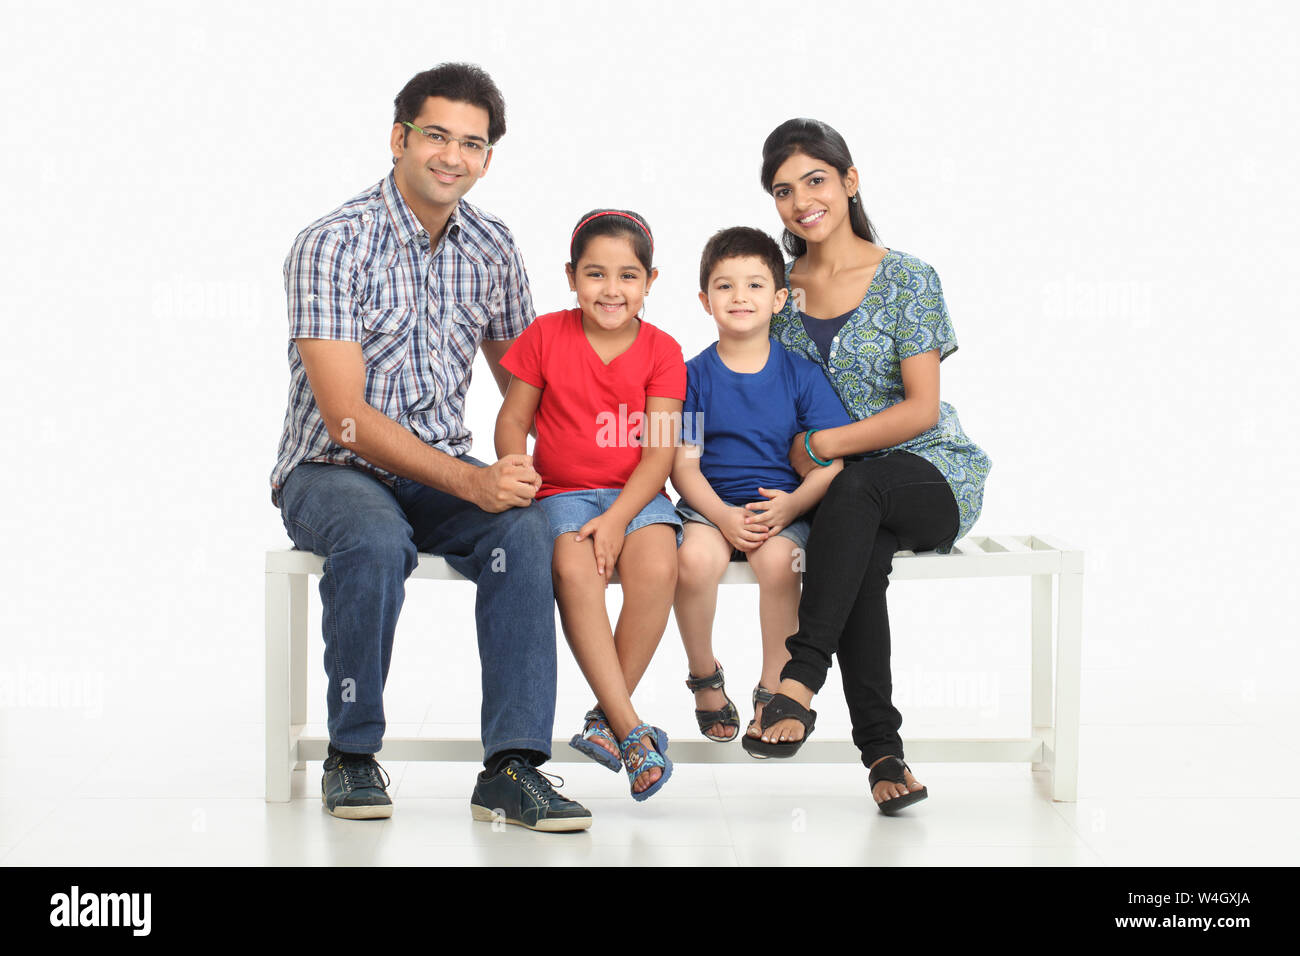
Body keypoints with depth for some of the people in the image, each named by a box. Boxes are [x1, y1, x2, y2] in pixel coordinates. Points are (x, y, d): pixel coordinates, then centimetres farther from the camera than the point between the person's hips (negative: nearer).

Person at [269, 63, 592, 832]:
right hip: (332, 471, -4)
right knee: (377, 539, -37)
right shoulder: (333, 246, -15)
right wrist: (471, 482, -29)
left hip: (443, 474, 4)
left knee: (525, 531, -28)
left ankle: (512, 765, -27)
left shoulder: (492, 246, 4)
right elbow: (347, 419, -20)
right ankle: (352, 758, -17)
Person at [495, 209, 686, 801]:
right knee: (574, 569, -32)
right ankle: (632, 730, -32)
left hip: (636, 495, 0)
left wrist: (617, 517, -18)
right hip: (562, 493, 0)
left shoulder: (660, 351, 1)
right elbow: (513, 421, 7)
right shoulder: (546, 335, 3)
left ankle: (607, 716, -18)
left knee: (657, 568, -32)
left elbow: (659, 451, -5)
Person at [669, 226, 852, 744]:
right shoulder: (695, 376, 4)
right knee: (694, 559, -32)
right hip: (710, 507, 0)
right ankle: (705, 677, -4)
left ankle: (773, 691, -13)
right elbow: (684, 465, 0)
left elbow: (831, 463, 0)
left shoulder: (801, 375, 3)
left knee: (777, 559, -33)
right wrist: (722, 516, -17)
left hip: (783, 507, 0)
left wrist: (791, 505, -17)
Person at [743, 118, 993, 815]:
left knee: (852, 487, -38)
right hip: (835, 491, 2)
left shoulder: (907, 280, -2)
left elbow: (921, 409, -8)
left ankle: (800, 679, -39)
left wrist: (820, 446, -16)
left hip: (932, 477, -2)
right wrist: (794, 456, -7)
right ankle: (881, 750, -33)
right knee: (863, 555, -35)